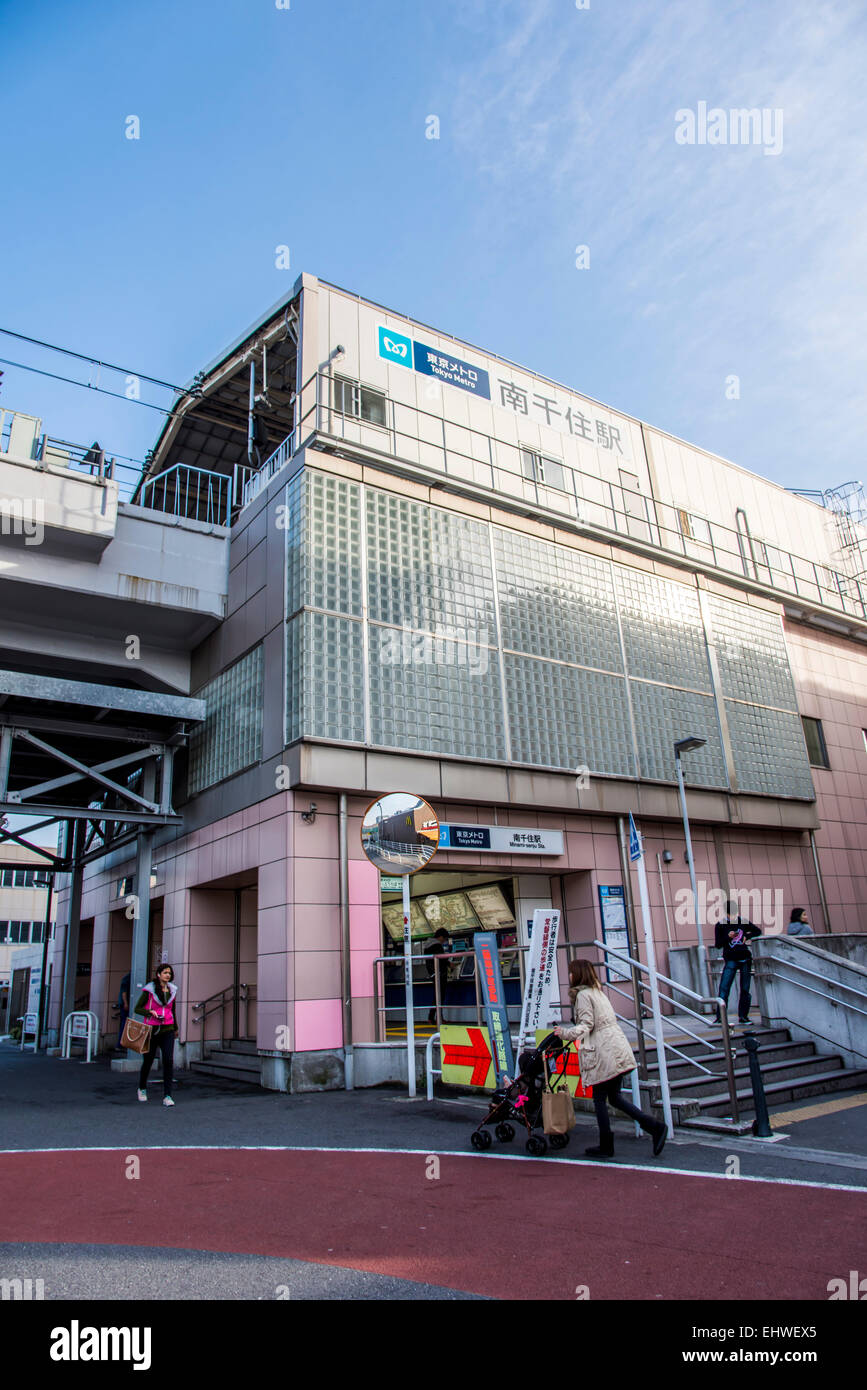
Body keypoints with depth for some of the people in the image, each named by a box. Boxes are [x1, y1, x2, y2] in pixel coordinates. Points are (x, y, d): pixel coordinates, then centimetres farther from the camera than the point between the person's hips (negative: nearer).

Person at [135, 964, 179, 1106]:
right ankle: (142, 1089, 39)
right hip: (152, 1029, -2)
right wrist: (150, 1012, -20)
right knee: (148, 1061, 11)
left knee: (169, 1060, -12)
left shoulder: (172, 990, 8)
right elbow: (137, 1008, -2)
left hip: (167, 1030, 2)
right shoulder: (149, 989, -5)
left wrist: (176, 1028, 29)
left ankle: (167, 1096, -7)